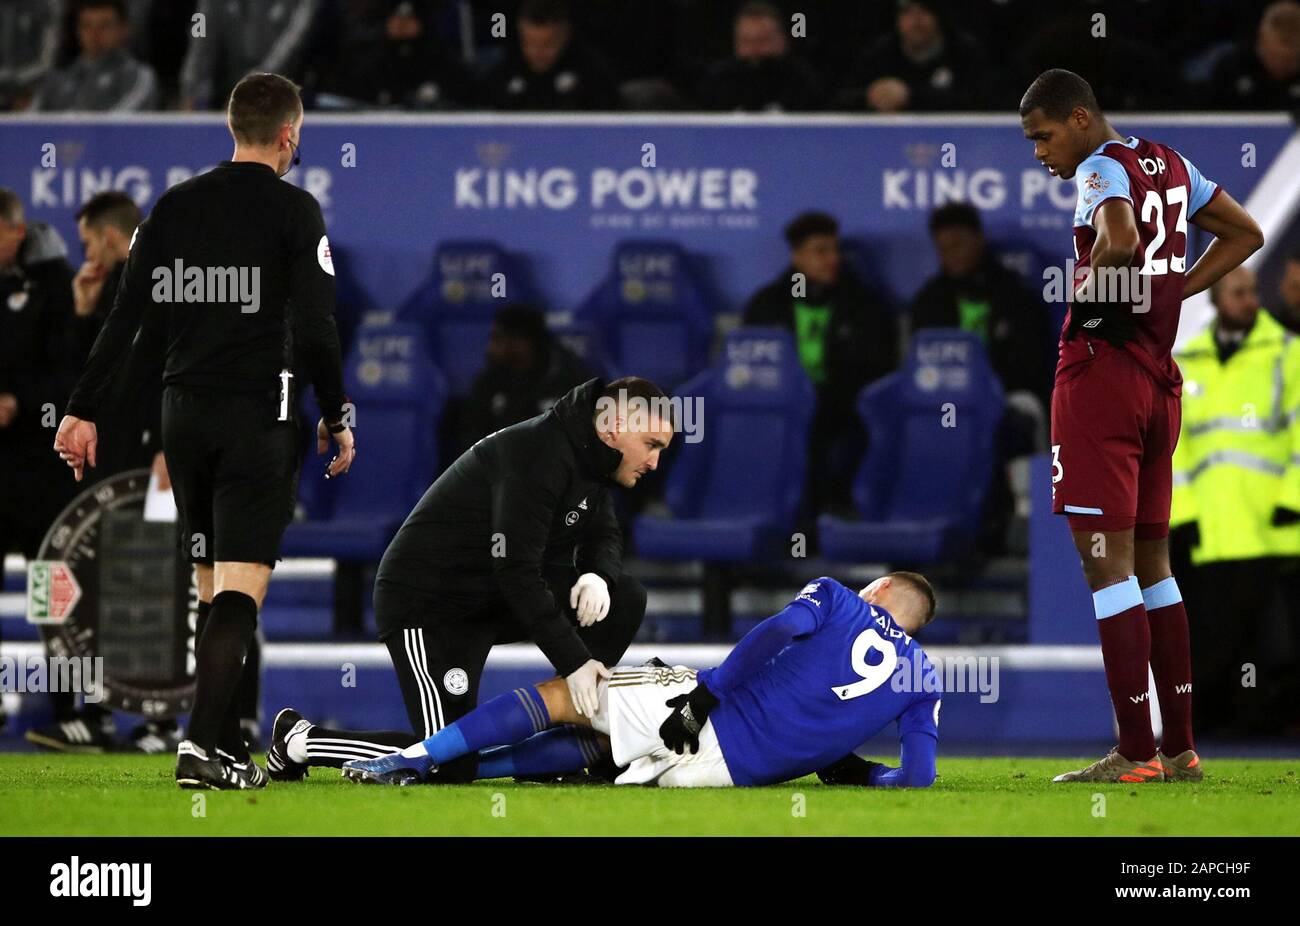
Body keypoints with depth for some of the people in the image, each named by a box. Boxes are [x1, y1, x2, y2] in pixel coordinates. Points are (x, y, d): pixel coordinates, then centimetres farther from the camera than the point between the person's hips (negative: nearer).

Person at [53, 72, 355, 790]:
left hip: (184, 411, 5)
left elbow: (125, 316, 7)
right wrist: (337, 416, 1)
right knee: (241, 587, -8)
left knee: (212, 584, 13)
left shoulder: (173, 206, 8)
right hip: (259, 418, -5)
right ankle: (204, 744, -21)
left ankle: (225, 747, 15)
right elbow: (314, 328, -10)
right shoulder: (293, 211, -6)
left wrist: (83, 409, 10)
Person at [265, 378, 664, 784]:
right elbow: (516, 571, -28)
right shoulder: (538, 454, -25)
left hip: (491, 601, 9)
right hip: (427, 602, -9)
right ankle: (301, 742, 2)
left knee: (625, 598, -6)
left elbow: (604, 536, 14)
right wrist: (573, 661, -28)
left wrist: (598, 576, -13)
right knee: (452, 765, -17)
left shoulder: (588, 459, 5)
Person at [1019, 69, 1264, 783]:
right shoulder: (1170, 165, 15)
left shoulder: (1102, 169, -11)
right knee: (1151, 561, 15)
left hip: (1099, 371, -9)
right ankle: (1180, 748, 15)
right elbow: (1245, 234, 26)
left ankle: (1137, 755, -8)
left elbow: (1120, 240, -32)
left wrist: (1086, 289, -13)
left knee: (1106, 560, -6)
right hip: (1160, 381, 9)